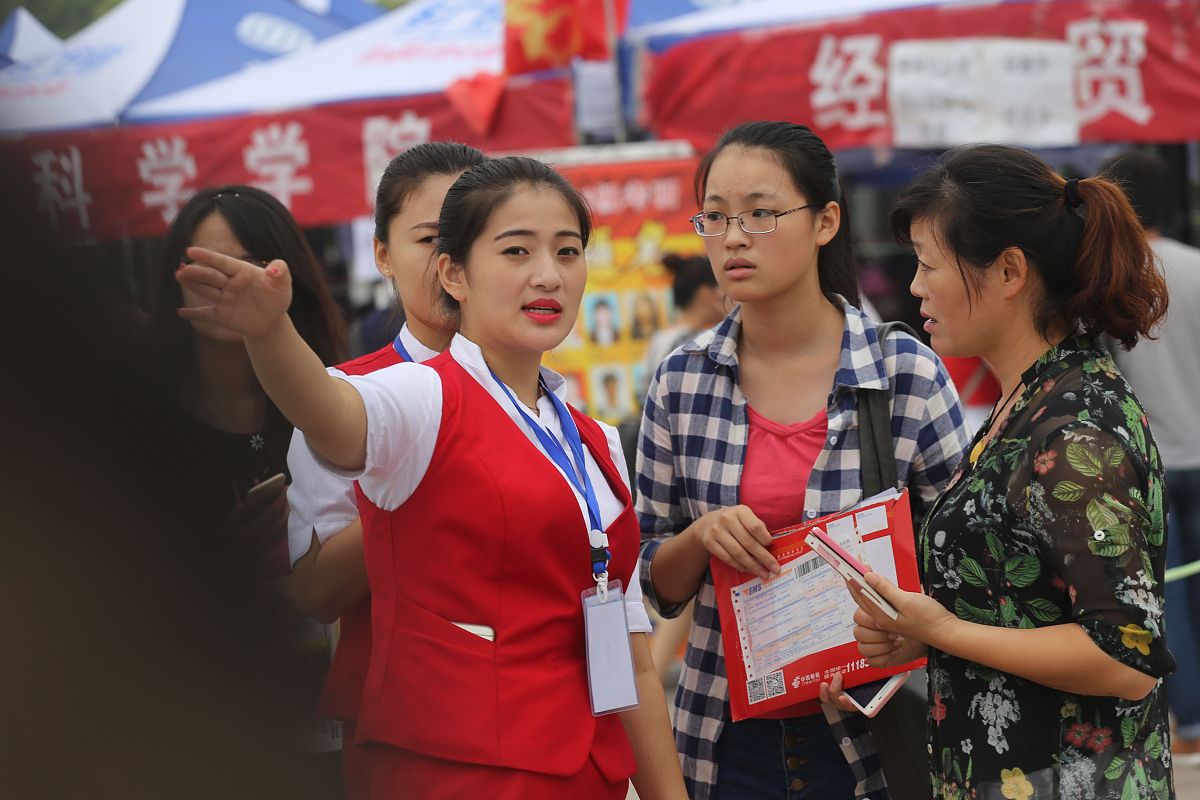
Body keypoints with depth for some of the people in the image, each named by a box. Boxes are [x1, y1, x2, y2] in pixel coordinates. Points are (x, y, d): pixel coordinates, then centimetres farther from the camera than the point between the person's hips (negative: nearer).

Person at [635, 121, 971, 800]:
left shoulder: (907, 374, -8)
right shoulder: (681, 383, 0)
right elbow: (658, 586, 7)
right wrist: (702, 536, -14)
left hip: (869, 741, -2)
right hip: (728, 738, 2)